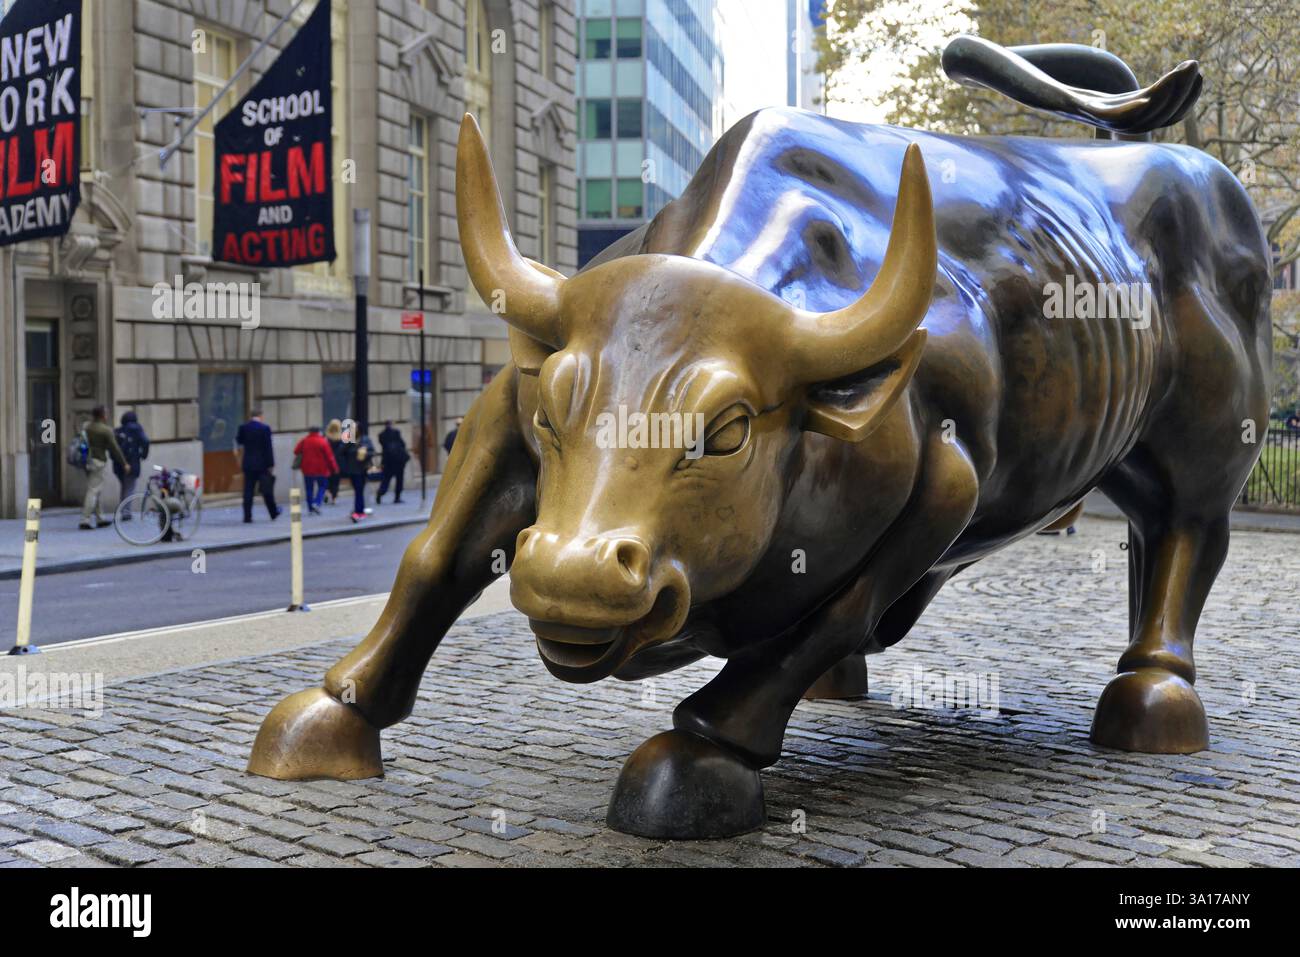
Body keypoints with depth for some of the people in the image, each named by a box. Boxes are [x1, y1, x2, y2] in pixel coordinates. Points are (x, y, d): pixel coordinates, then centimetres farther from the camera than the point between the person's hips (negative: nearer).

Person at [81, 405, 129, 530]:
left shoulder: (87, 428, 9)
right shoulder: (106, 430, -10)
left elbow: (84, 444, 9)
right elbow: (114, 448, -9)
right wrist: (124, 463, -3)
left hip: (88, 462, 7)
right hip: (98, 462, -7)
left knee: (93, 491, 15)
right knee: (93, 491, -6)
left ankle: (99, 519, 23)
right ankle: (85, 520, -11)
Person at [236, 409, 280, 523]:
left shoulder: (243, 427, -1)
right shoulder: (265, 428, -9)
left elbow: (239, 441, 16)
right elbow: (268, 448, -10)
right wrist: (271, 465, -7)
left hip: (248, 464, 2)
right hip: (262, 464, -2)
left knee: (248, 491, 2)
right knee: (267, 490, 10)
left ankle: (247, 517, -4)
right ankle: (273, 513, 21)